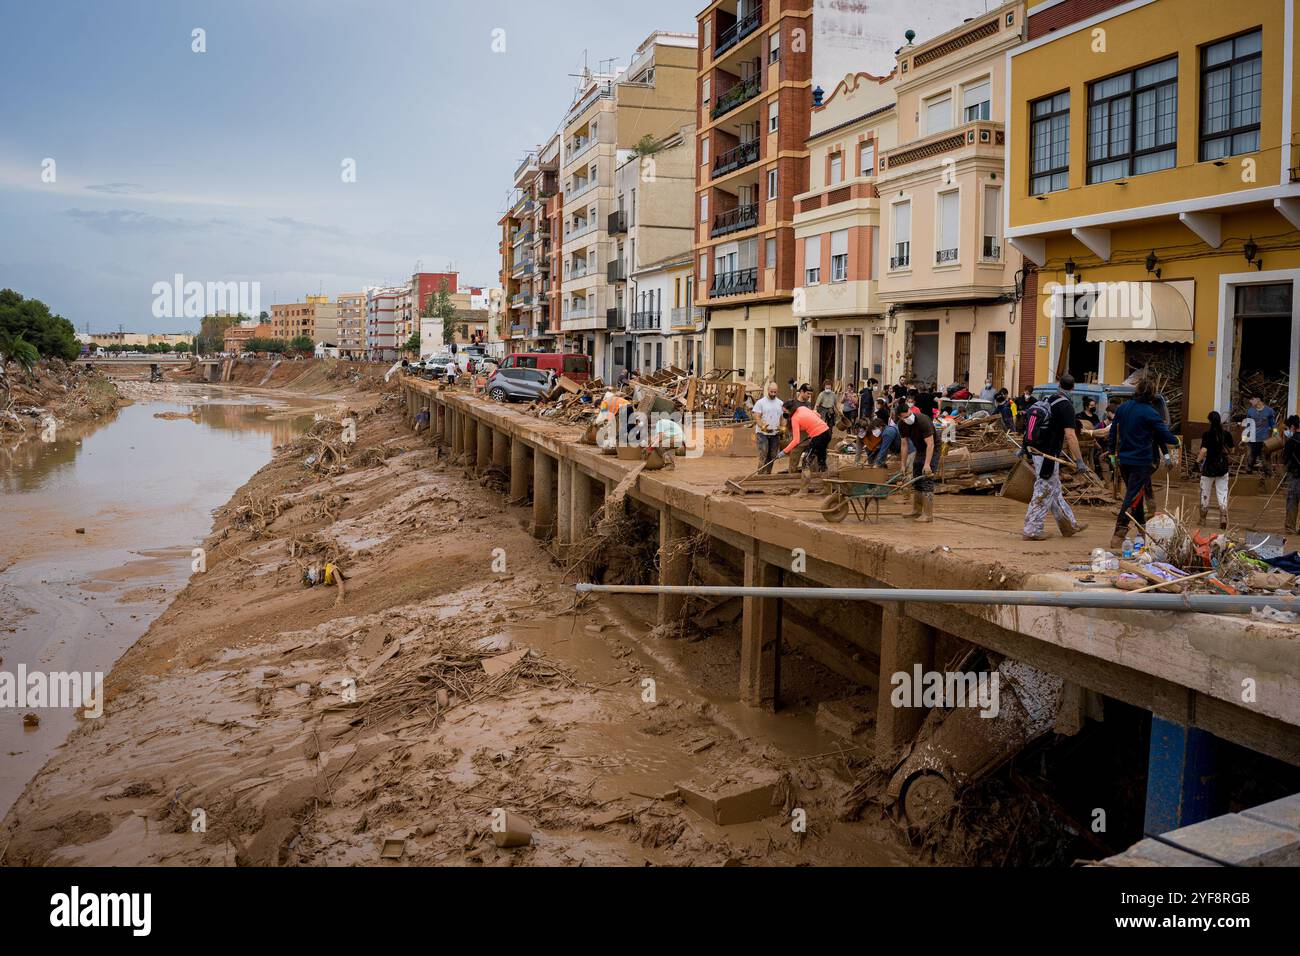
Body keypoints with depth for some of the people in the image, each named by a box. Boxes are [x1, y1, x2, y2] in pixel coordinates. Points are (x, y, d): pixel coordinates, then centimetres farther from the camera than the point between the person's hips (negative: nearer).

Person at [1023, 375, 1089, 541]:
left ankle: (1069, 525, 27)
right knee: (1044, 493, -2)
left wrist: (1025, 448, 29)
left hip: (1036, 451, 9)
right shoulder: (1066, 406, -13)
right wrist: (1079, 461, -19)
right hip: (1048, 456, -9)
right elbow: (1070, 435, -20)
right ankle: (1032, 530, 2)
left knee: (1055, 491, 16)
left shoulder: (1049, 401, 11)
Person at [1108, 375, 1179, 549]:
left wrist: (1113, 450, 24)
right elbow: (1166, 435, -11)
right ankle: (1118, 535, -14)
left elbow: (1113, 430, 13)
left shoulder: (1123, 408, 5)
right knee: (1132, 498, -6)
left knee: (1134, 495, 20)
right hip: (1141, 462, -7)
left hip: (1124, 460, 7)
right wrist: (1176, 441, 11)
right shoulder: (1149, 413, -14)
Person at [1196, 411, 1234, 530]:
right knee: (1222, 493, 7)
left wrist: (1198, 460, -8)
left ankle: (1202, 519, 21)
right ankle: (1223, 518, -6)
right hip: (1223, 466, 3)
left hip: (1209, 466, -3)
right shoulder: (1226, 433, -2)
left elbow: (1204, 450, -23)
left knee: (1205, 493, 11)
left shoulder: (1207, 434, -14)